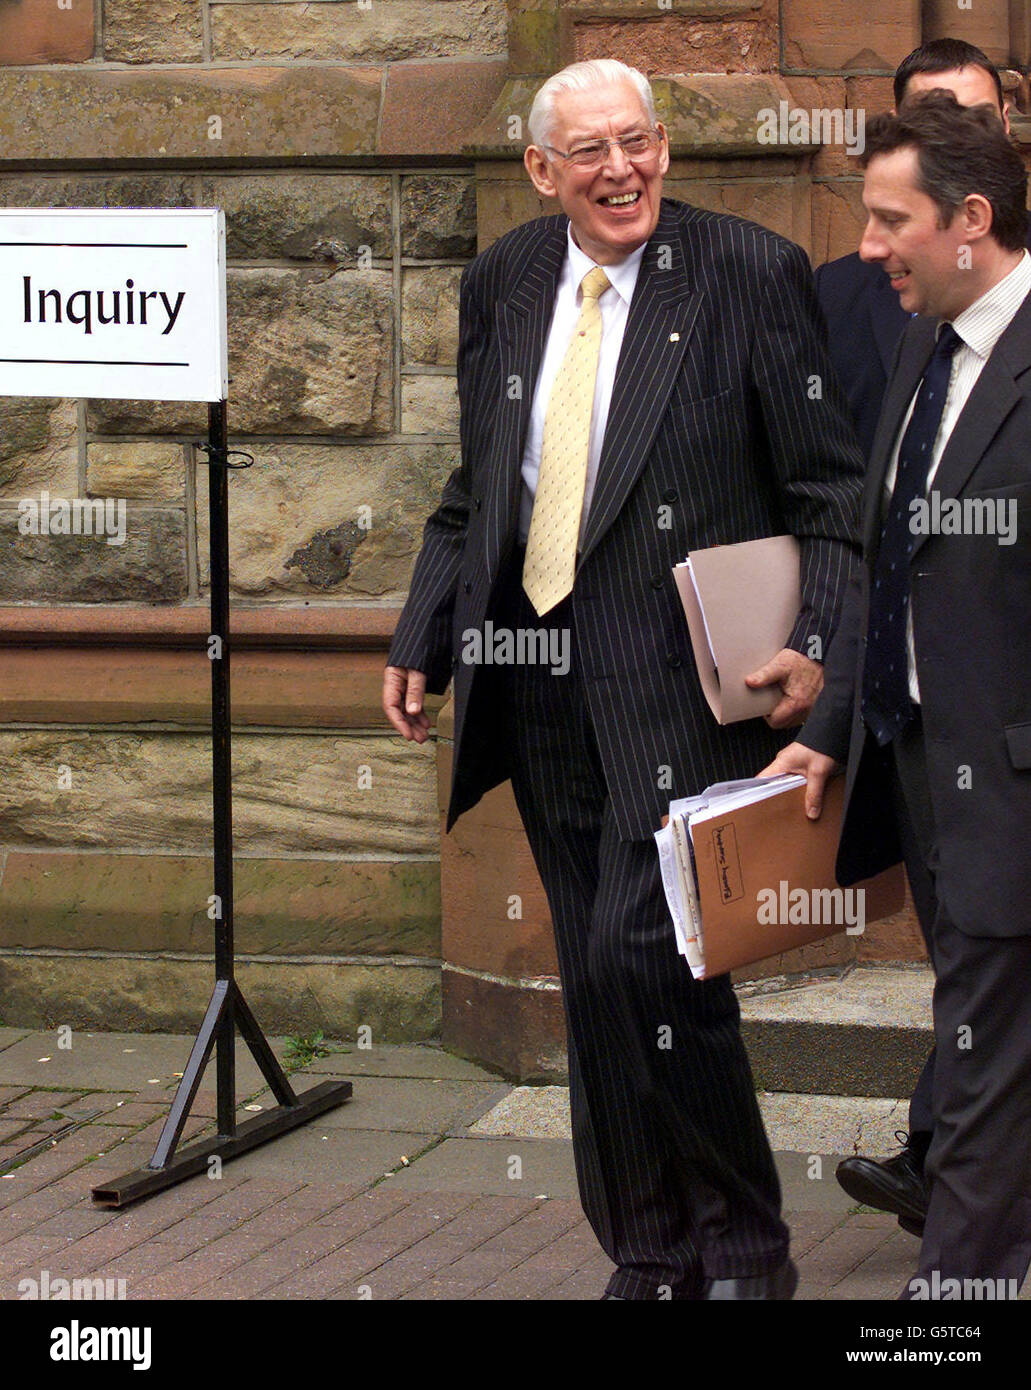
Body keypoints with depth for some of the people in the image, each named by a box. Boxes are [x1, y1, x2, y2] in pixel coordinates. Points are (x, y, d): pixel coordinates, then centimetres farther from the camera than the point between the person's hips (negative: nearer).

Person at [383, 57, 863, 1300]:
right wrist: (423, 638, 11)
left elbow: (833, 489, -4)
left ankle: (742, 1246, 2)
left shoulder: (751, 275, -5)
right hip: (540, 677, 6)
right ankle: (649, 1255, 21)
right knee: (596, 980, 9)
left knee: (639, 954, -16)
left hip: (680, 683, -6)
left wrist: (816, 641, -16)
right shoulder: (502, 284, 11)